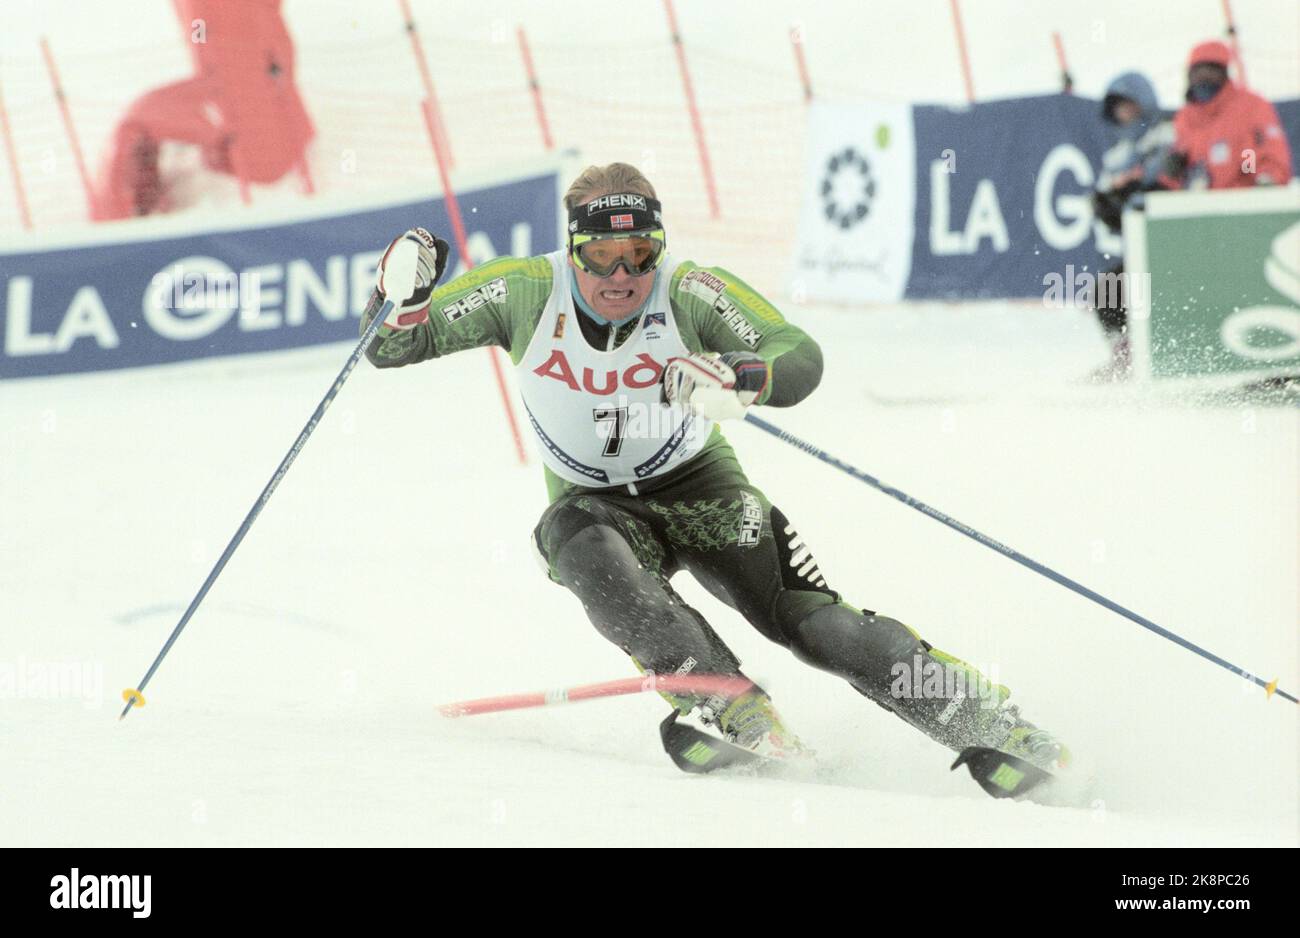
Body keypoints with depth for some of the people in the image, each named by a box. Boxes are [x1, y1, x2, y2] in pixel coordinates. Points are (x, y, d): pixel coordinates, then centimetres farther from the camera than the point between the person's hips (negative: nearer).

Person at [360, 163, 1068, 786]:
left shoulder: (688, 292, -20)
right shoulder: (525, 293, -16)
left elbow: (802, 359, -26)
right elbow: (392, 348, -10)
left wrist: (732, 379, -46)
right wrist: (404, 288, -30)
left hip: (697, 486, -1)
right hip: (591, 505, 1)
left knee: (811, 621, -17)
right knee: (595, 561, -35)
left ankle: (993, 724, -10)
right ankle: (735, 711, -34)